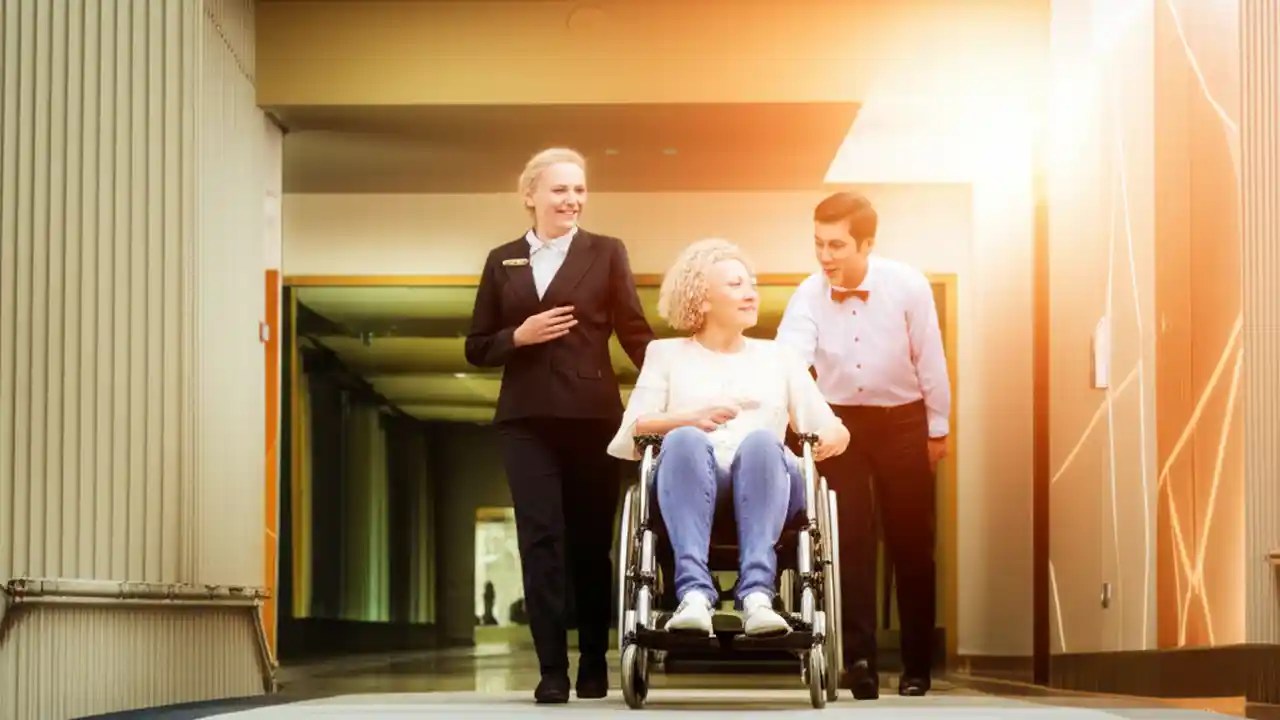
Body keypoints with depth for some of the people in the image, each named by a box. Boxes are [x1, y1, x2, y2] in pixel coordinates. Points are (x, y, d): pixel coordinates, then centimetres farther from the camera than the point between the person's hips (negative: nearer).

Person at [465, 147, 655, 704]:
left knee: (590, 543, 5)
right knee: (541, 540, -5)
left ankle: (594, 664, 18)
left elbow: (634, 331, 1)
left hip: (591, 414, -1)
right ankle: (552, 670, -4)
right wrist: (520, 335, -9)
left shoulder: (606, 253, 7)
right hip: (527, 418, 1)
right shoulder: (502, 261, 11)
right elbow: (477, 348, 11)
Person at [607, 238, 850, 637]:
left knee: (761, 439, -34)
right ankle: (694, 592, -49)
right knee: (684, 439, -35)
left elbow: (828, 427, 19)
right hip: (692, 484, -1)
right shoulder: (667, 353, 23)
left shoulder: (778, 356, 28)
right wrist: (690, 418, -11)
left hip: (765, 483, 1)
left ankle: (757, 592, -48)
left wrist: (834, 435, -6)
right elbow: (632, 429, 8)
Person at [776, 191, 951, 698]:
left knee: (911, 543, 5)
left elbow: (930, 361, -8)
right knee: (850, 543, -1)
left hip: (902, 421, -1)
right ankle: (858, 658, 4)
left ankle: (917, 665, 15)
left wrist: (937, 429, -2)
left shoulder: (908, 286, -17)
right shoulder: (809, 295, -14)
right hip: (839, 421, 1)